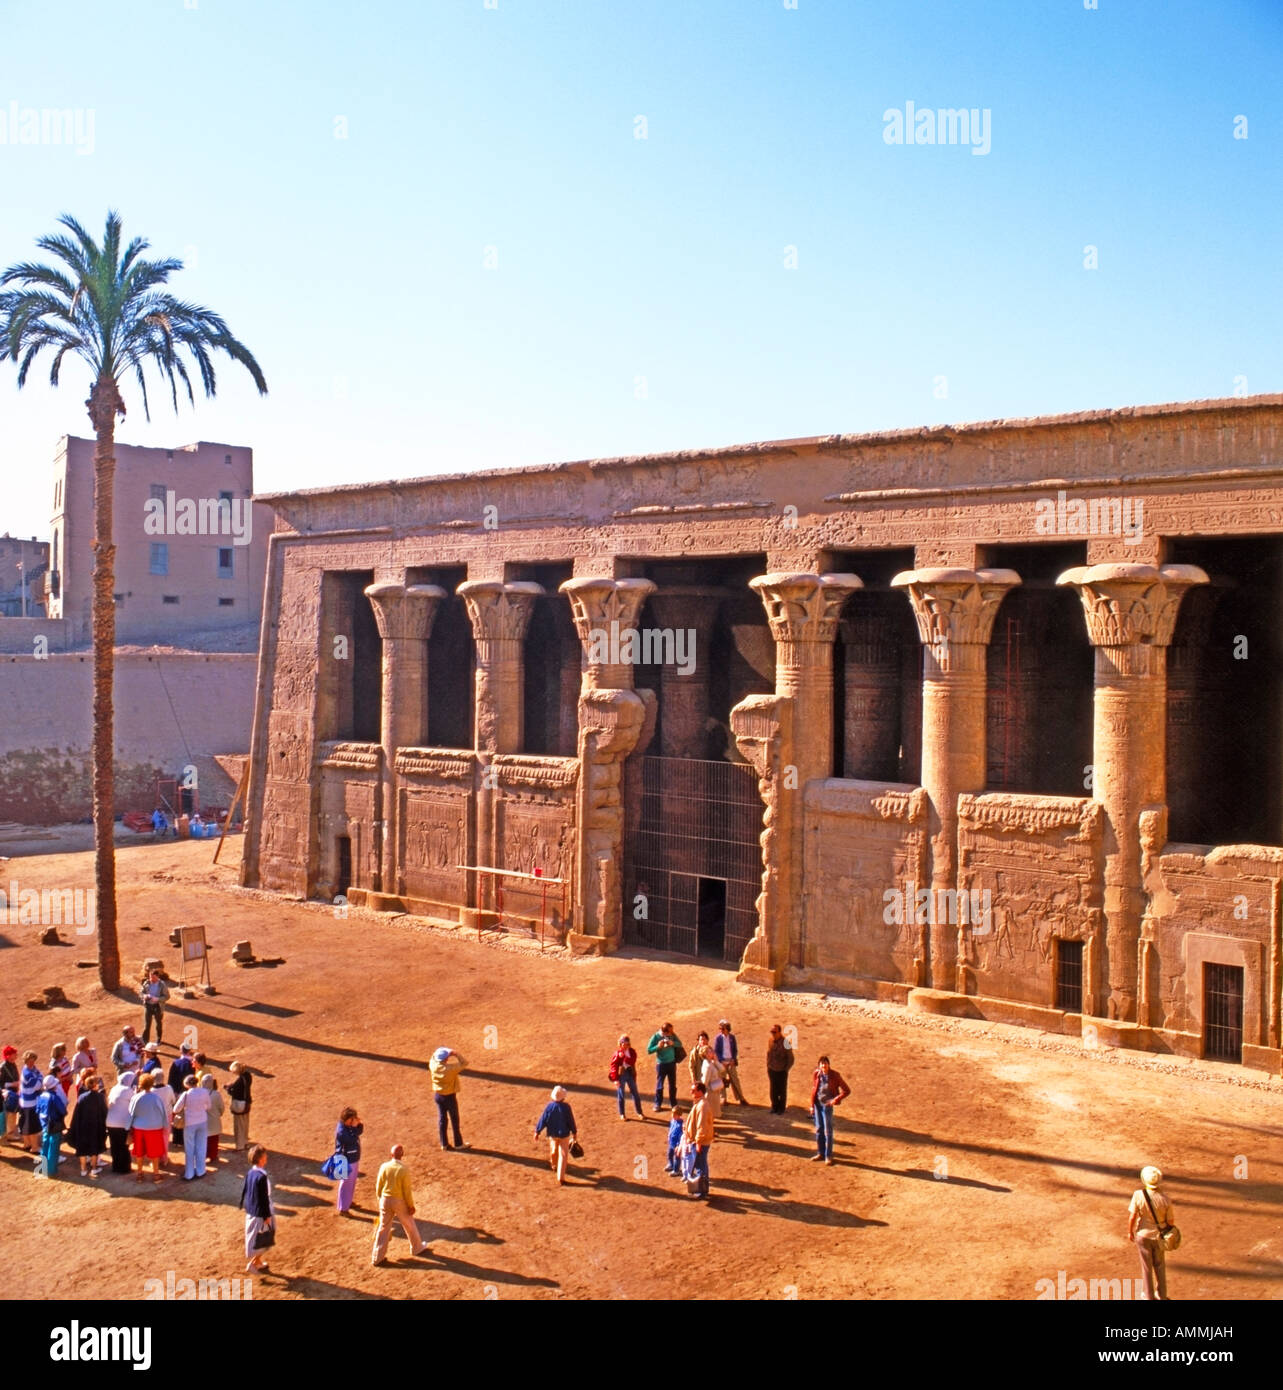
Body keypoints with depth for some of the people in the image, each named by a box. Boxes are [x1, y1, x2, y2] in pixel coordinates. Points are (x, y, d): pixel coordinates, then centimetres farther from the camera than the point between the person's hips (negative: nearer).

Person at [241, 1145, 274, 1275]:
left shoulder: (250, 1173, -1)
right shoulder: (262, 1177, -27)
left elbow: (244, 1190, 11)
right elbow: (264, 1198, -23)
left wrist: (243, 1205, 25)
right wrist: (268, 1215, -15)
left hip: (250, 1211, 9)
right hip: (260, 1213, -9)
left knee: (253, 1237, 21)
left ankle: (259, 1262, 35)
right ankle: (252, 1264, 10)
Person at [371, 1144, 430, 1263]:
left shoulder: (384, 1167, -9)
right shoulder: (404, 1169, -19)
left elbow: (378, 1186, 0)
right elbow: (407, 1190, -14)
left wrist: (380, 1200, 15)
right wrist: (411, 1206, -3)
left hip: (385, 1200, 3)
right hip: (399, 1201, -3)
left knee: (383, 1228, 13)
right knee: (409, 1225, 18)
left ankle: (377, 1257, 16)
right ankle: (417, 1248, 36)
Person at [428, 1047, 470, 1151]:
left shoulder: (433, 1066, -15)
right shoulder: (451, 1068, -28)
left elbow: (433, 1058, 9)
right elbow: (464, 1063, -15)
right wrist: (455, 1054, -16)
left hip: (437, 1095, 5)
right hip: (449, 1096, -5)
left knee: (441, 1119, 16)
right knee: (454, 1119, 11)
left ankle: (443, 1144, 25)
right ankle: (458, 1143, 23)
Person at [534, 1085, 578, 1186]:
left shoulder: (549, 1106, -15)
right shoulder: (566, 1107, -20)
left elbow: (543, 1120, -9)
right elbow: (571, 1121, -10)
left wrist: (537, 1131, 2)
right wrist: (574, 1132, 3)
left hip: (552, 1133, 3)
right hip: (564, 1133, -3)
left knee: (554, 1149, 30)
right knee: (563, 1155, 3)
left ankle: (553, 1164, 57)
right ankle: (560, 1179, -1)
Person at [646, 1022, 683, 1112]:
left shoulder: (672, 1035, -6)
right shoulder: (655, 1037, -15)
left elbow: (680, 1044, -1)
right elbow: (649, 1050, -12)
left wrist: (673, 1043, -20)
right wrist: (658, 1046, -28)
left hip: (672, 1063, 3)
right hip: (661, 1064, -3)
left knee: (673, 1085, 13)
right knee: (659, 1086, 3)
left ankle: (673, 1104, 28)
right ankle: (657, 1105, 19)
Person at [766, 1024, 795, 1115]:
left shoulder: (785, 1043, -20)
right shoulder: (769, 1041, -6)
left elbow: (791, 1058, -11)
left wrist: (786, 1070, -8)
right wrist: (768, 1067, 9)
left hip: (782, 1071, -3)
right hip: (772, 1070, 3)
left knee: (782, 1090, 8)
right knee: (773, 1090, 9)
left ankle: (782, 1108, 25)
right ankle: (774, 1107, 25)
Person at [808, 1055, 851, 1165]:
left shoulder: (834, 1076, -14)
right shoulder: (817, 1074, -3)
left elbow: (847, 1090, -11)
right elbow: (813, 1089, 8)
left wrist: (836, 1099, -21)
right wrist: (812, 1105, 7)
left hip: (827, 1105, -4)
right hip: (817, 1105, 4)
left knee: (828, 1131, 0)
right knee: (819, 1130, 12)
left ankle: (828, 1156, 10)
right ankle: (820, 1154, 25)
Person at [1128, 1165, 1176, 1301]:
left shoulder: (1138, 1195, -26)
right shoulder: (1165, 1199, -22)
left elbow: (1132, 1216, -18)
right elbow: (1171, 1220, -12)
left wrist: (1129, 1231, 0)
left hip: (1143, 1235, -1)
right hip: (1158, 1236, 1)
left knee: (1146, 1266, 18)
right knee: (1159, 1265, 24)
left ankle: (1149, 1296, 32)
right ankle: (1162, 1295, 37)